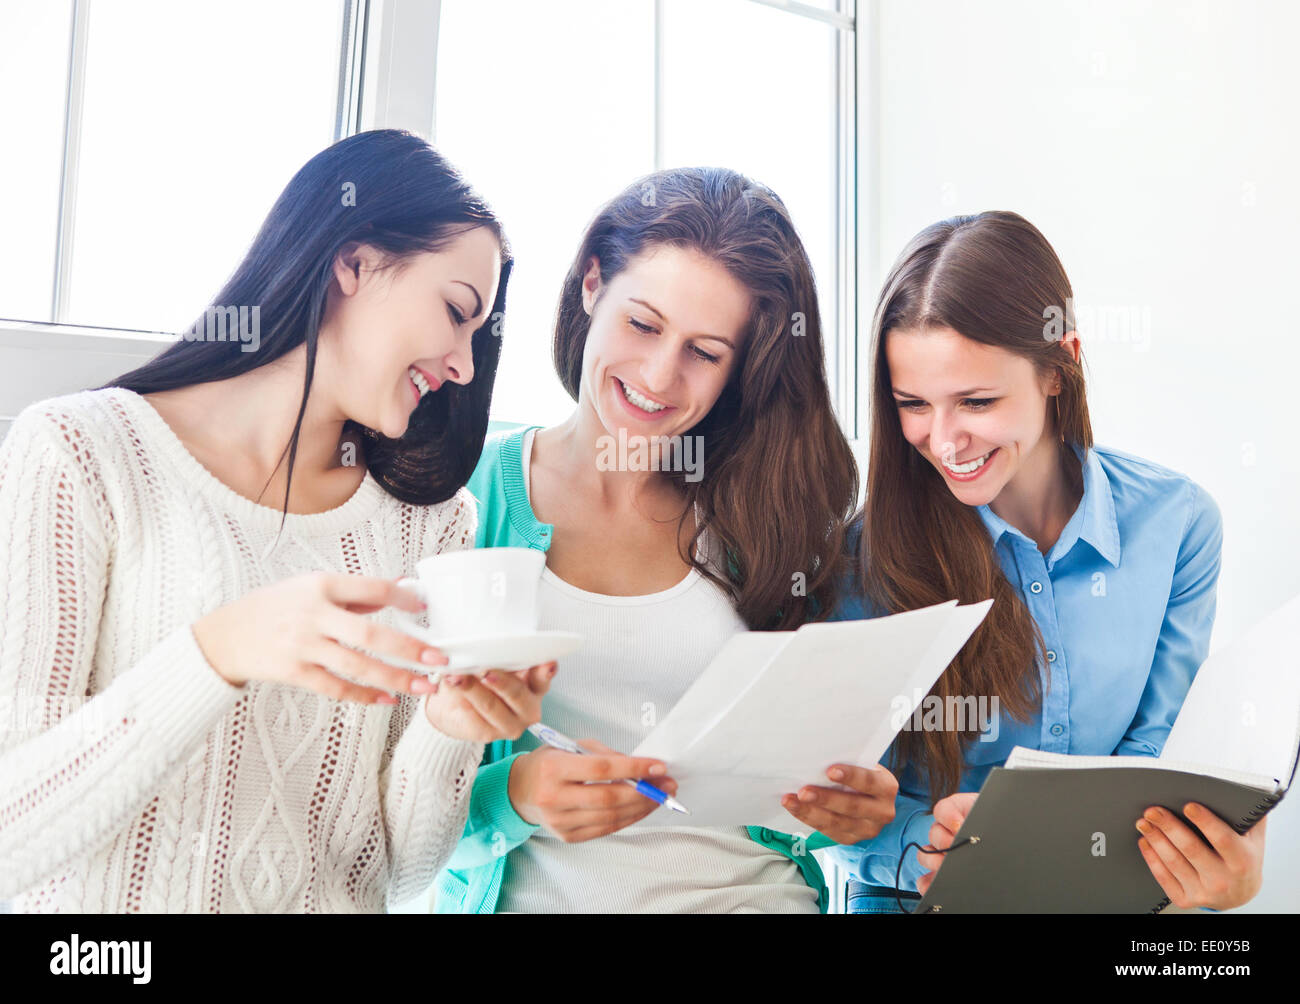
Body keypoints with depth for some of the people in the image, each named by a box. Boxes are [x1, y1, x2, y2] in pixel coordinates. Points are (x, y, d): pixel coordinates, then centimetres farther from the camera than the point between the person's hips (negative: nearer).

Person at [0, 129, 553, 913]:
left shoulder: (433, 518, 1)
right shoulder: (80, 453, -8)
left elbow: (398, 869, 1)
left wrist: (449, 730, -16)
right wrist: (217, 653, -26)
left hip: (333, 901, 2)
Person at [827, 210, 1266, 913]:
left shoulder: (1175, 521, -5)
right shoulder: (870, 549, -12)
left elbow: (1155, 747, -1)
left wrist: (1221, 855, -20)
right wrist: (921, 845, -27)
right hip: (910, 895, -2)